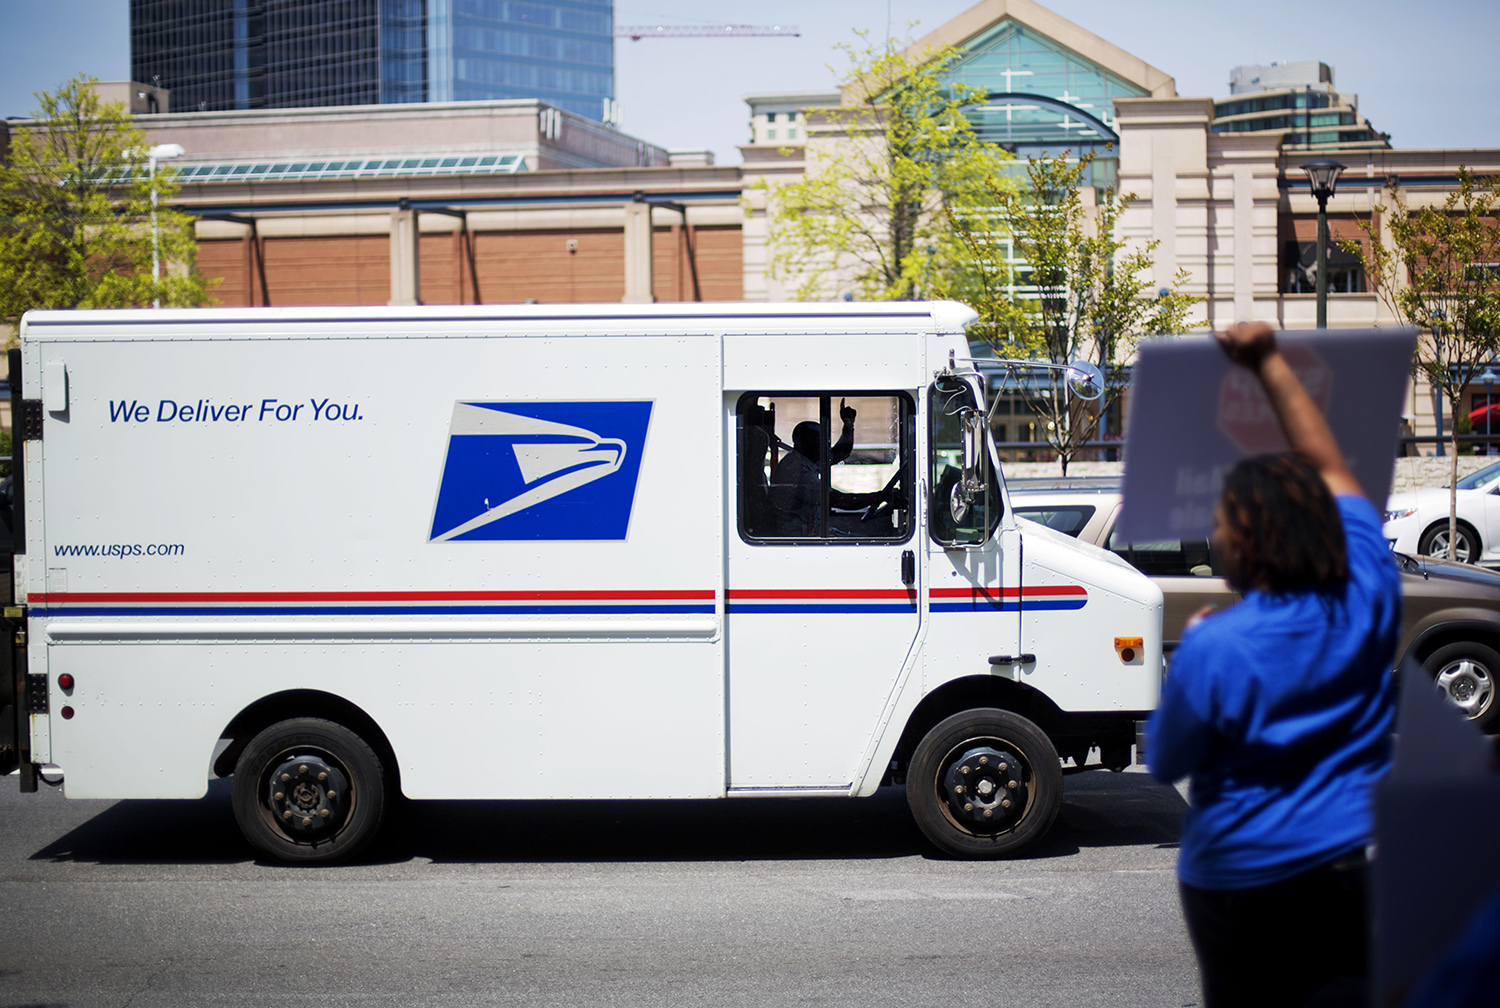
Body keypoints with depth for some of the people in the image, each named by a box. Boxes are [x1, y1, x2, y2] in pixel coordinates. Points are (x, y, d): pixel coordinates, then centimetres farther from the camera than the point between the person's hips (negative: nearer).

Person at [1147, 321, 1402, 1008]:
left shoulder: (1215, 652, -21)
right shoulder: (1369, 597, -7)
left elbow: (1165, 763, -7)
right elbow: (1329, 467, 6)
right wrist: (1270, 364, 11)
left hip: (1251, 879, -4)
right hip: (1365, 864, 4)